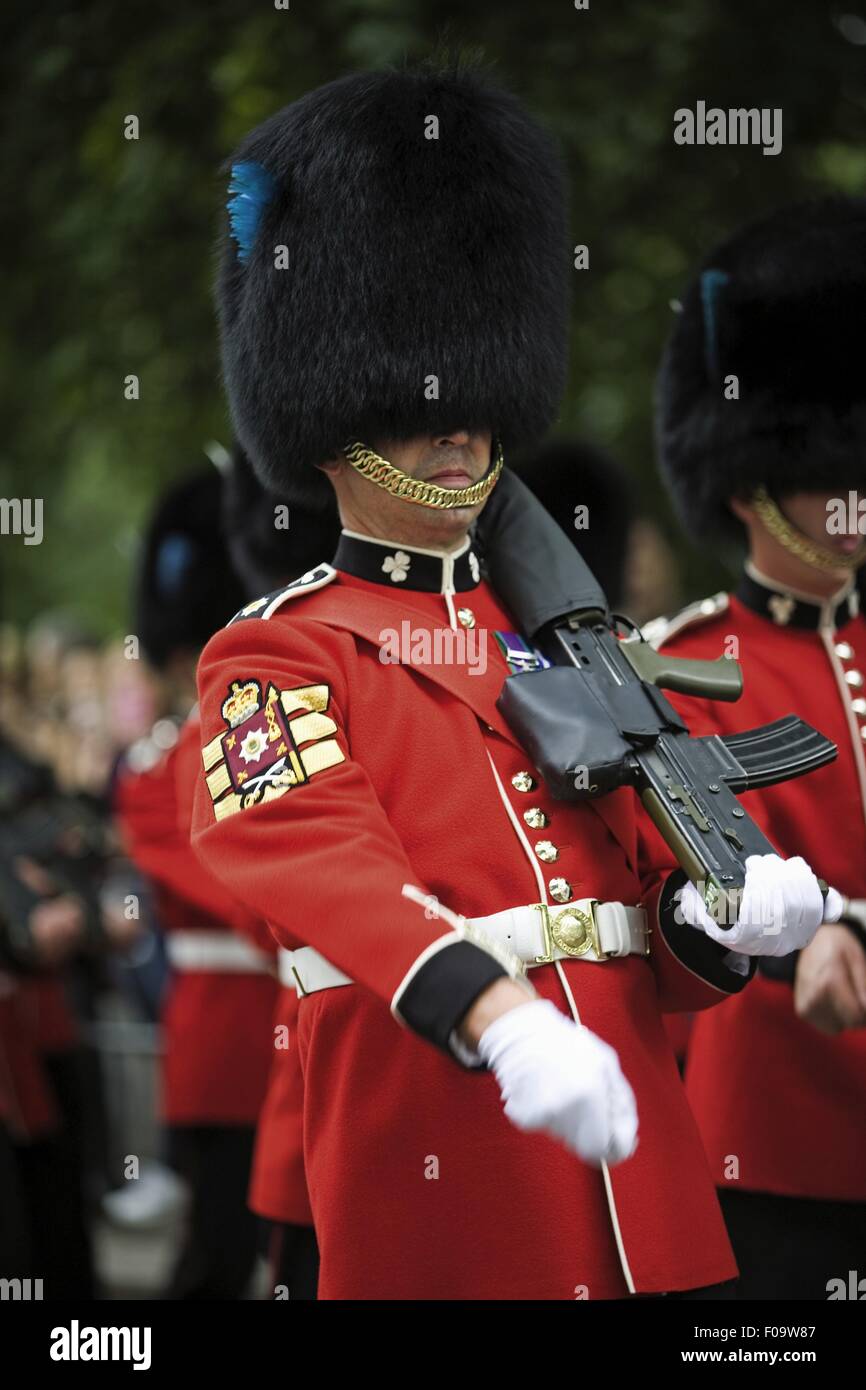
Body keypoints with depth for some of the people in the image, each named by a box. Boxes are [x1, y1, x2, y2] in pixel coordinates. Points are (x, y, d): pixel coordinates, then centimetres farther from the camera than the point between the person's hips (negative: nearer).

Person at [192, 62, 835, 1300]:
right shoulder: (273, 656, -2)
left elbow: (639, 875, 16)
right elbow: (324, 856, -21)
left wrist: (718, 918, -9)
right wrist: (501, 1019, -38)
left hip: (635, 1162, 6)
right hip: (436, 1160, -5)